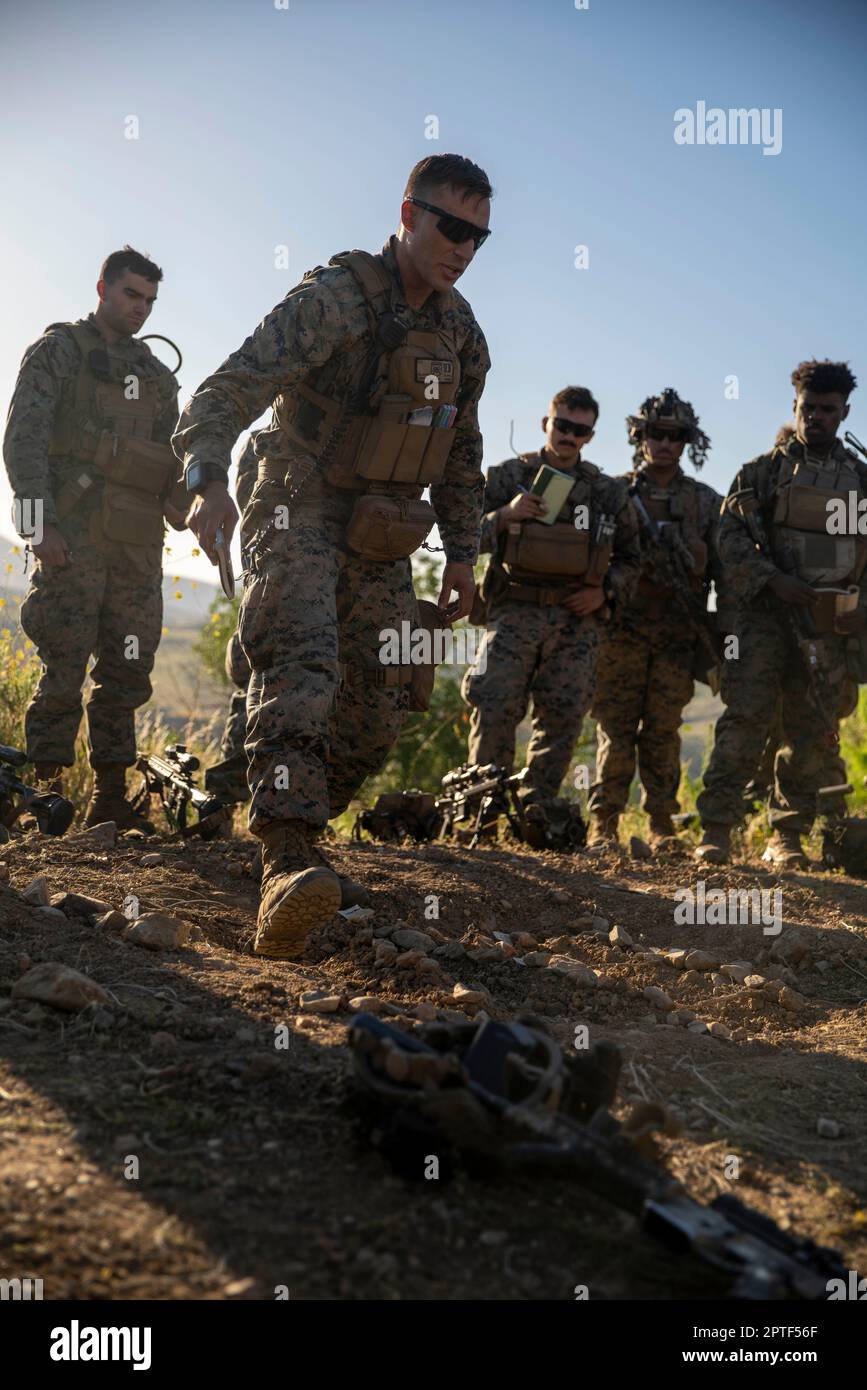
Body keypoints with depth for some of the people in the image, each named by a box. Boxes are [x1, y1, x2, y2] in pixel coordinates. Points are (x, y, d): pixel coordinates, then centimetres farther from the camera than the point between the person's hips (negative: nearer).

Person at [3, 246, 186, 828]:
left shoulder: (158, 375, 22)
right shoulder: (59, 350, 6)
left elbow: (173, 456, 22)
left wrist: (179, 494, -2)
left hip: (137, 545, 5)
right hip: (73, 537, -5)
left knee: (127, 672, 4)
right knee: (64, 667, -10)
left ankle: (111, 798, 9)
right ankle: (47, 791, -5)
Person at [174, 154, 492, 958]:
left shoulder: (463, 334, 10)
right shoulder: (334, 298, -13)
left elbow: (462, 457, 20)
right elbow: (232, 387, -26)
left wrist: (461, 552, 15)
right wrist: (209, 479, -43)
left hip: (381, 544, 7)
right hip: (300, 519, -7)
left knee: (380, 710, 4)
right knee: (301, 660, -29)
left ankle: (291, 837, 22)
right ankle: (285, 867, -40)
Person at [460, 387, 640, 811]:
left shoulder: (608, 492, 14)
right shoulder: (509, 475, 8)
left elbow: (629, 559, 20)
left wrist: (605, 591, 1)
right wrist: (503, 517, -16)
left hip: (576, 619, 2)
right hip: (515, 611, -2)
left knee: (563, 717, -1)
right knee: (495, 708, -15)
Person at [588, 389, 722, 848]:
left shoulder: (706, 502, 13)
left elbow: (725, 572, 13)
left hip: (678, 635, 1)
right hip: (622, 630, -1)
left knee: (663, 731, 2)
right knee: (615, 727, -4)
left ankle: (662, 826, 10)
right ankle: (603, 824, 0)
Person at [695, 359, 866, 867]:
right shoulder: (765, 469, 5)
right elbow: (731, 536, -2)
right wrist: (773, 581, -14)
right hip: (769, 615, -3)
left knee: (813, 734, 4)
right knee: (746, 719, -11)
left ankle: (788, 837, 14)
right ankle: (717, 829, -9)